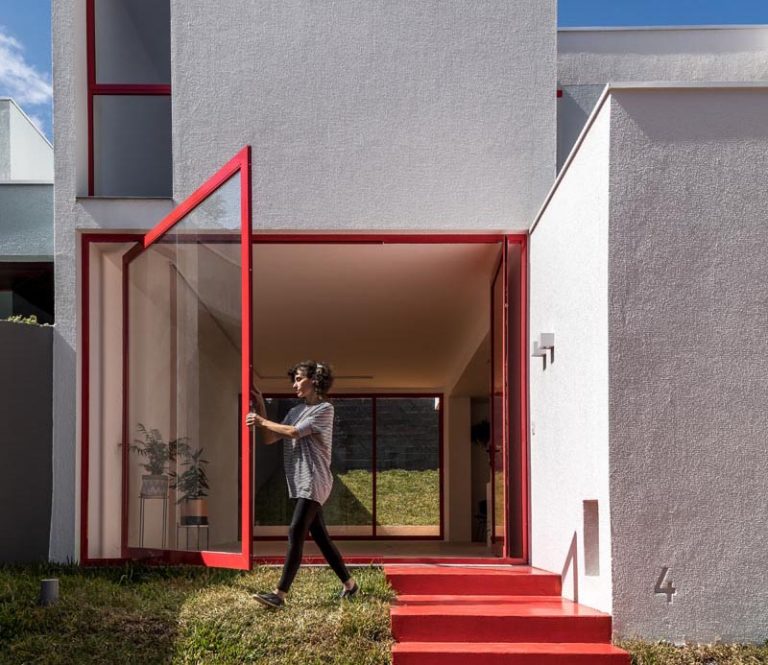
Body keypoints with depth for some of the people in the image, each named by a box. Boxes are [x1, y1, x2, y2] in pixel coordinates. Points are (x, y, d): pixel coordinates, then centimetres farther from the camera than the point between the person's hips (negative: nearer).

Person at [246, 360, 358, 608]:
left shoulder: (325, 409, -6)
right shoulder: (295, 411, 17)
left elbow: (293, 432, -16)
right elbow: (270, 439, 12)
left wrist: (261, 421, -9)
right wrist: (261, 410, 6)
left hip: (313, 481, -8)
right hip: (299, 483, 8)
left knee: (296, 534, -15)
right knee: (320, 537, 11)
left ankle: (280, 594, -19)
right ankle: (349, 584, 22)